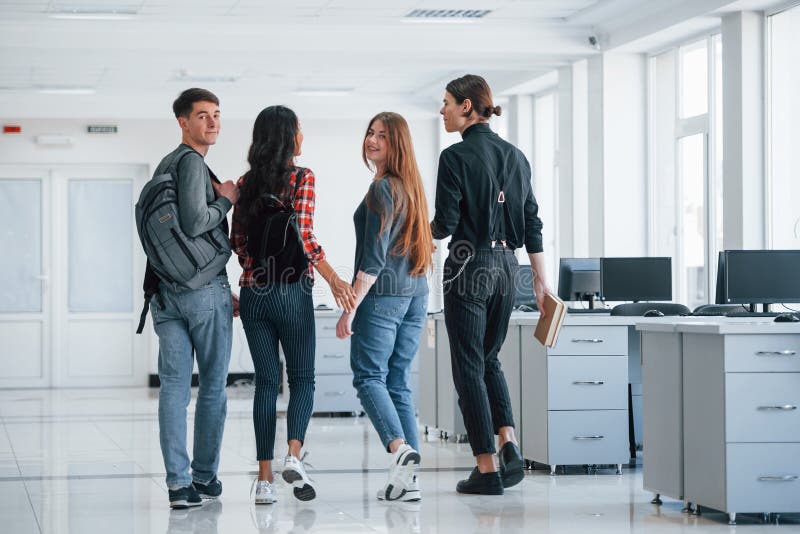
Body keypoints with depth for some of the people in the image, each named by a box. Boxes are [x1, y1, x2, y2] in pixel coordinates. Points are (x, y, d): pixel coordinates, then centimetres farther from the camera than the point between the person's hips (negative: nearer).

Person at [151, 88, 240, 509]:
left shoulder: (163, 166, 19)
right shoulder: (192, 163, -10)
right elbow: (194, 224, -23)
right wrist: (225, 200, -4)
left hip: (165, 289, 7)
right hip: (205, 288, -7)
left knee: (173, 386, 1)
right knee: (213, 386, 5)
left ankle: (178, 483, -1)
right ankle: (204, 477, 11)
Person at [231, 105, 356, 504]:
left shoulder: (246, 183, 7)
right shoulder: (302, 178, -6)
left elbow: (237, 241, 8)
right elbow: (304, 235, -14)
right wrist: (333, 279, -8)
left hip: (253, 291, 4)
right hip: (292, 290, -4)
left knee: (266, 382, 7)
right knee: (302, 377, 8)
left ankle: (264, 479, 2)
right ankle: (294, 456, -13)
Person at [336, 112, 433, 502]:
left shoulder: (382, 189, -11)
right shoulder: (411, 187, 14)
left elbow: (374, 257, -16)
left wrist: (350, 307, -14)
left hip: (383, 294, -8)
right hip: (416, 294, 8)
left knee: (368, 376, -4)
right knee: (398, 382, 8)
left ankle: (399, 448, -24)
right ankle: (408, 479, 3)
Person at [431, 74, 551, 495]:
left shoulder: (456, 157, -11)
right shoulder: (515, 156, 10)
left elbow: (445, 224, -14)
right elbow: (532, 223, 11)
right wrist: (541, 282, 14)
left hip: (468, 266, -7)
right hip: (506, 265, 7)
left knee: (469, 365, 0)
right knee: (489, 359, 20)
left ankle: (487, 469, 0)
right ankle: (508, 446, 4)